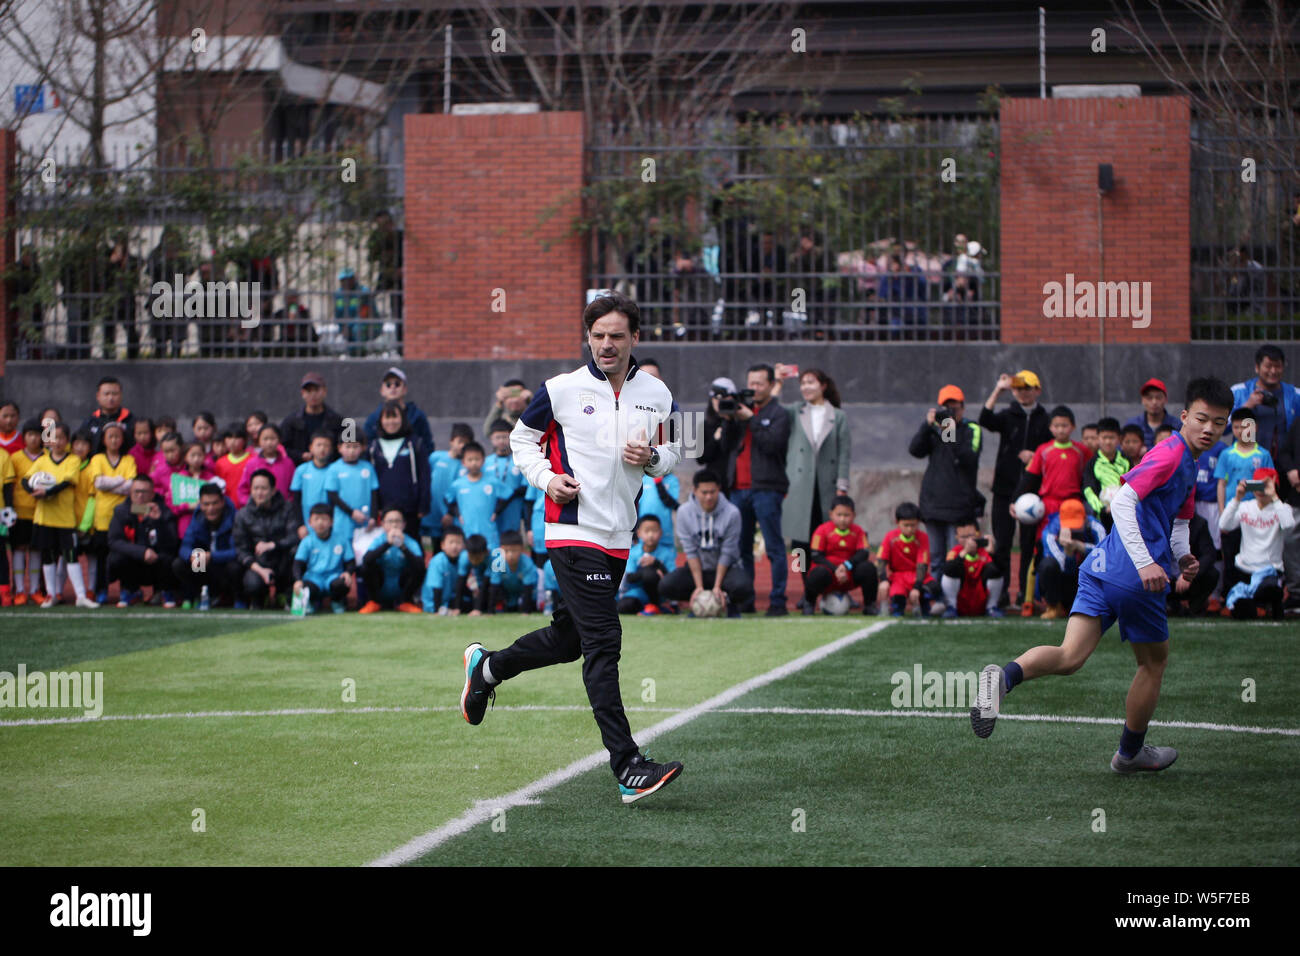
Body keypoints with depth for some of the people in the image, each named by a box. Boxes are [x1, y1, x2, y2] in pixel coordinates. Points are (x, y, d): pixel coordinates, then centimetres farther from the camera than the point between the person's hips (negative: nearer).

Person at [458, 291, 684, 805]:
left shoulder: (656, 394, 7)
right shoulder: (561, 390, -3)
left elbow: (673, 450, 18)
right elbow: (523, 437, 10)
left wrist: (652, 457, -5)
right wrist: (547, 478, -7)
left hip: (620, 537, 6)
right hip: (574, 531, -6)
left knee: (568, 637, 17)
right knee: (603, 643, -14)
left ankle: (486, 666, 44)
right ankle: (628, 768, -17)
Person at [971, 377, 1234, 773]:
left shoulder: (1189, 465, 22)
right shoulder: (1171, 453, -10)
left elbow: (1177, 520, 33)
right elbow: (1122, 501, -21)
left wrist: (1181, 555, 13)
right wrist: (1145, 562, -26)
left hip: (1101, 567, 8)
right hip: (1135, 579, -8)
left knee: (1070, 656, -6)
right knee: (1154, 662, 14)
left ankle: (1005, 675, -30)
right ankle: (1130, 752, 30)